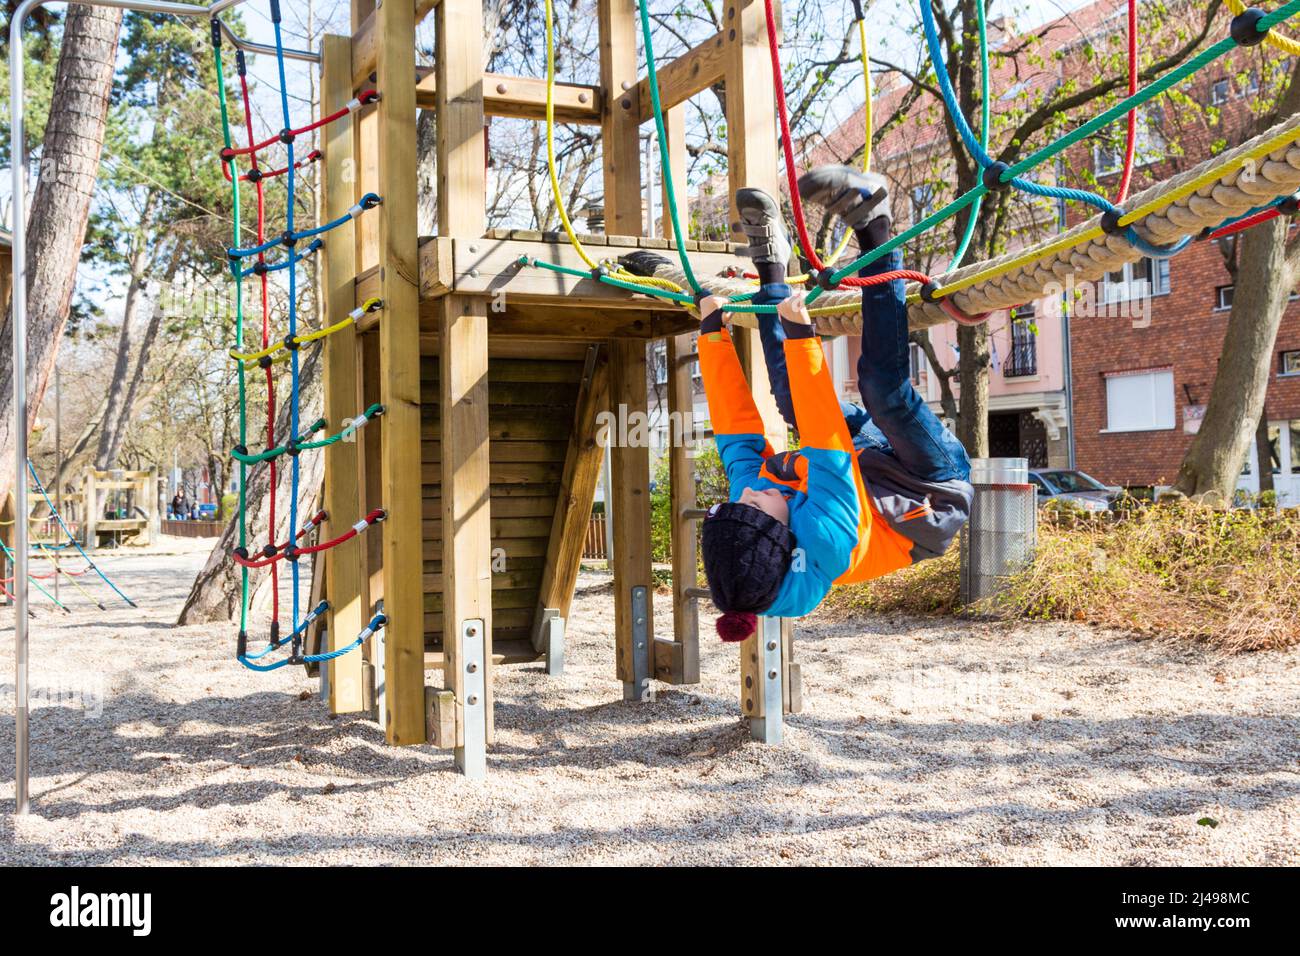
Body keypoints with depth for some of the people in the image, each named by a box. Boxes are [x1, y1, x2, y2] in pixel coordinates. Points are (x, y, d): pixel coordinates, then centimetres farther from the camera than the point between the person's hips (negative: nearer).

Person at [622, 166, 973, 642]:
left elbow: (736, 426, -16)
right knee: (881, 383, -29)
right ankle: (872, 227, -20)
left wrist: (712, 328, -10)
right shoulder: (825, 544, -42)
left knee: (789, 396, 4)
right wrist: (801, 333, -43)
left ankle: (769, 264, 19)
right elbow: (824, 440, -44)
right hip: (934, 491, -6)